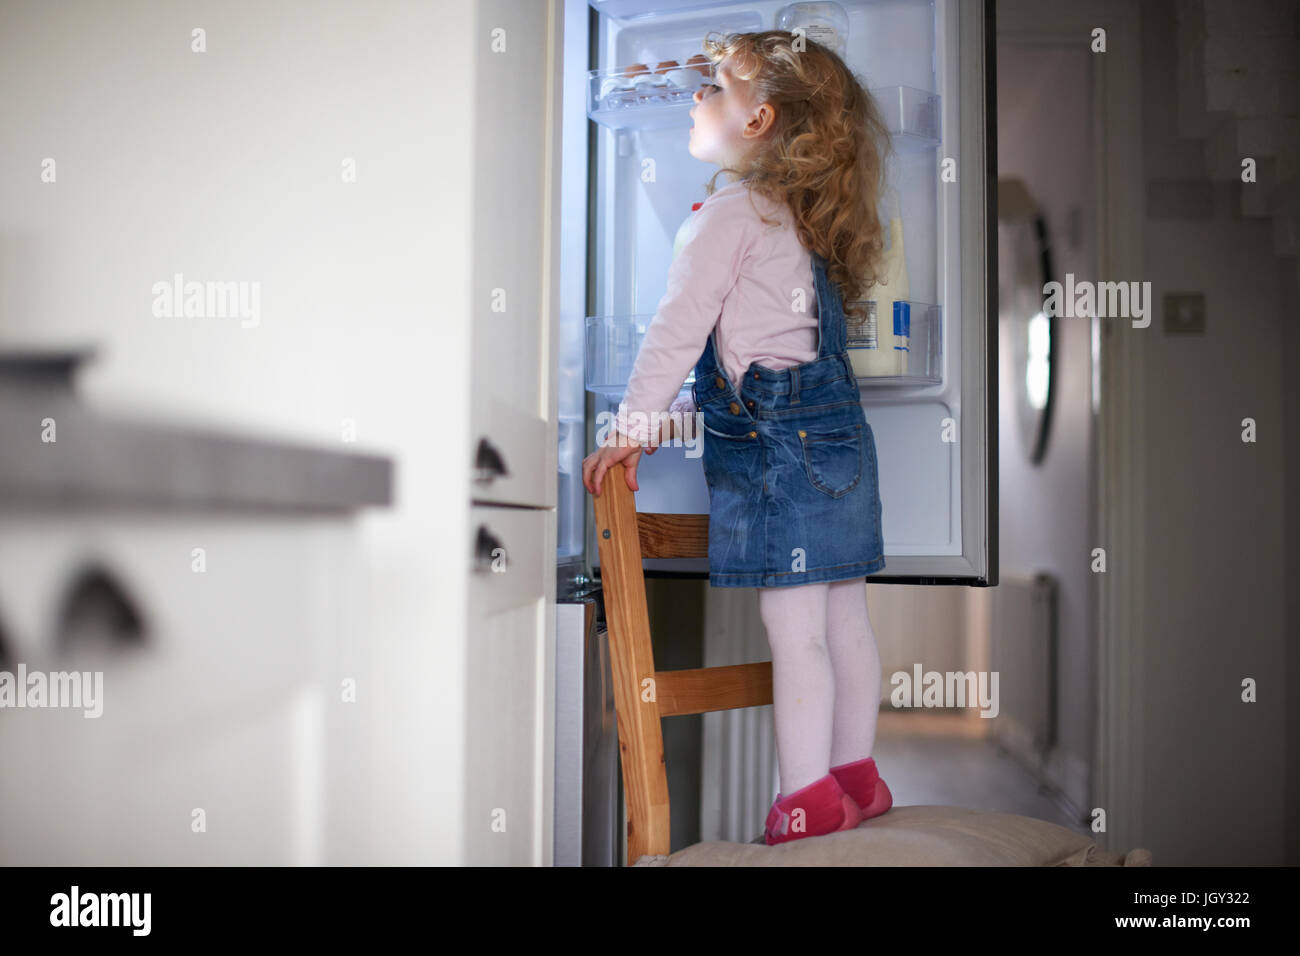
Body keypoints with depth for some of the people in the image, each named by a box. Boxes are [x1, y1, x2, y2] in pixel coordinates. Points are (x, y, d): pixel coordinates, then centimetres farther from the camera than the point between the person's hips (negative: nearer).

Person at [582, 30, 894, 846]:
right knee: (843, 618, 13)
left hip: (777, 441, -9)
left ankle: (810, 800, 2)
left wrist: (631, 429, -8)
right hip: (835, 423, 9)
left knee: (794, 627, -5)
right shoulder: (798, 215, 20)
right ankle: (856, 778, 23)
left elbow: (678, 329, -12)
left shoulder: (729, 214, -8)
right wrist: (684, 415, 27)